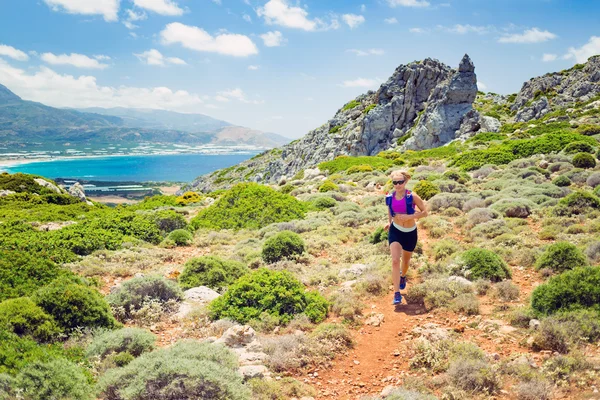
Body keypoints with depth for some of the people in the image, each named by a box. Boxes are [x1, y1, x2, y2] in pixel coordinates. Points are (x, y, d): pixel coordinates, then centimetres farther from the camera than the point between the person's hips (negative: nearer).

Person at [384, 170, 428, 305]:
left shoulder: (412, 197, -18)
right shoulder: (390, 197, -7)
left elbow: (424, 212, -14)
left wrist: (409, 216, -25)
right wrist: (389, 222, 4)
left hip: (410, 233, -1)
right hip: (395, 231, 1)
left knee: (406, 260, 20)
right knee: (395, 261, -16)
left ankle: (403, 276, 55)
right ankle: (397, 294, -15)